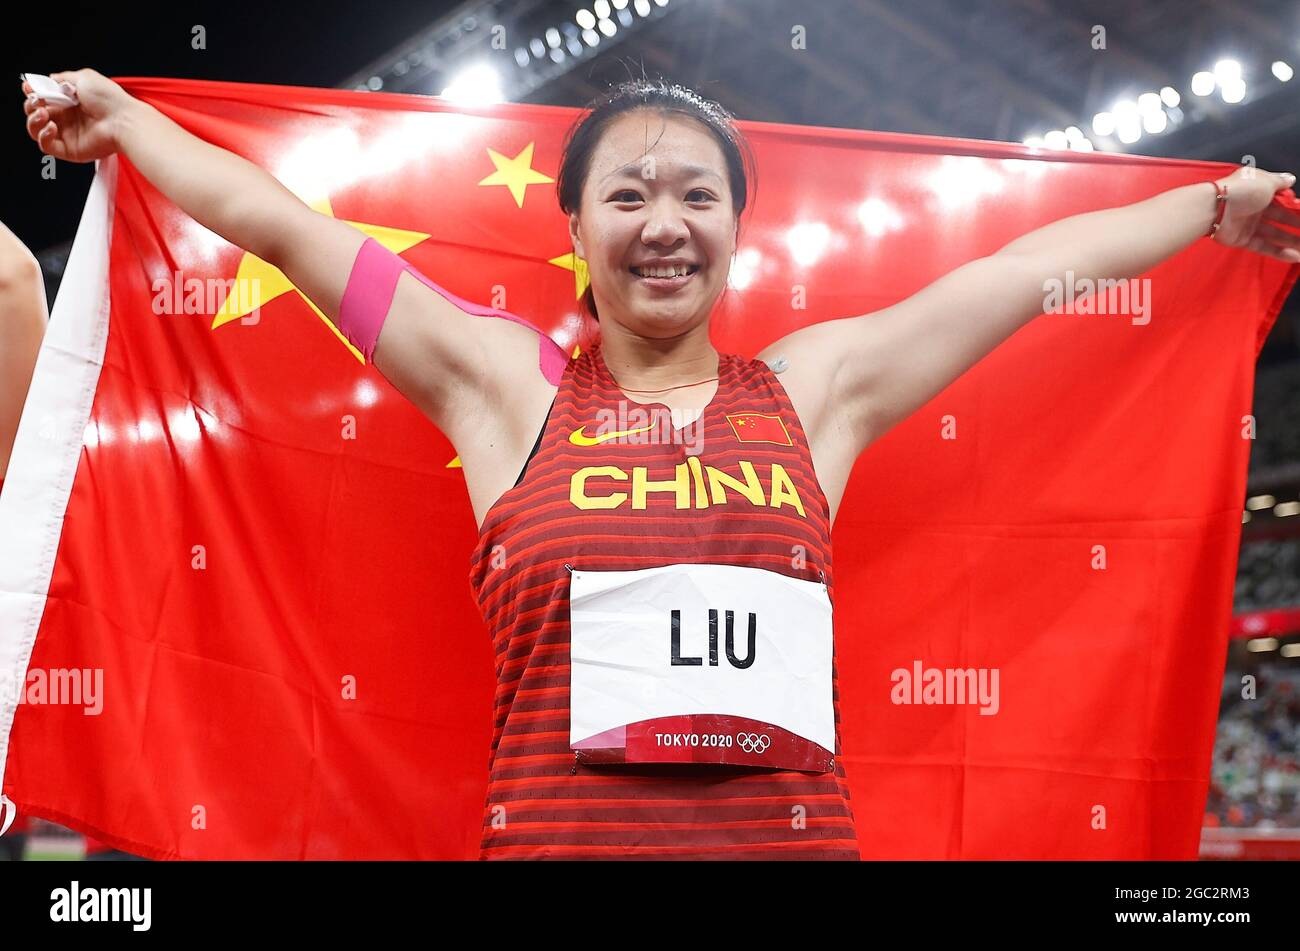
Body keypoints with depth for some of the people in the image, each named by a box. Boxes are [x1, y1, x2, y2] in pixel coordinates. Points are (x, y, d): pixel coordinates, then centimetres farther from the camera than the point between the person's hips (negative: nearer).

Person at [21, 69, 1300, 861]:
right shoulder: (511, 388, 5)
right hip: (554, 830, -1)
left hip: (795, 829, 2)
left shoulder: (812, 388, 9)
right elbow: (282, 224, 12)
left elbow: (1037, 261, 17)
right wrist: (122, 119, 20)